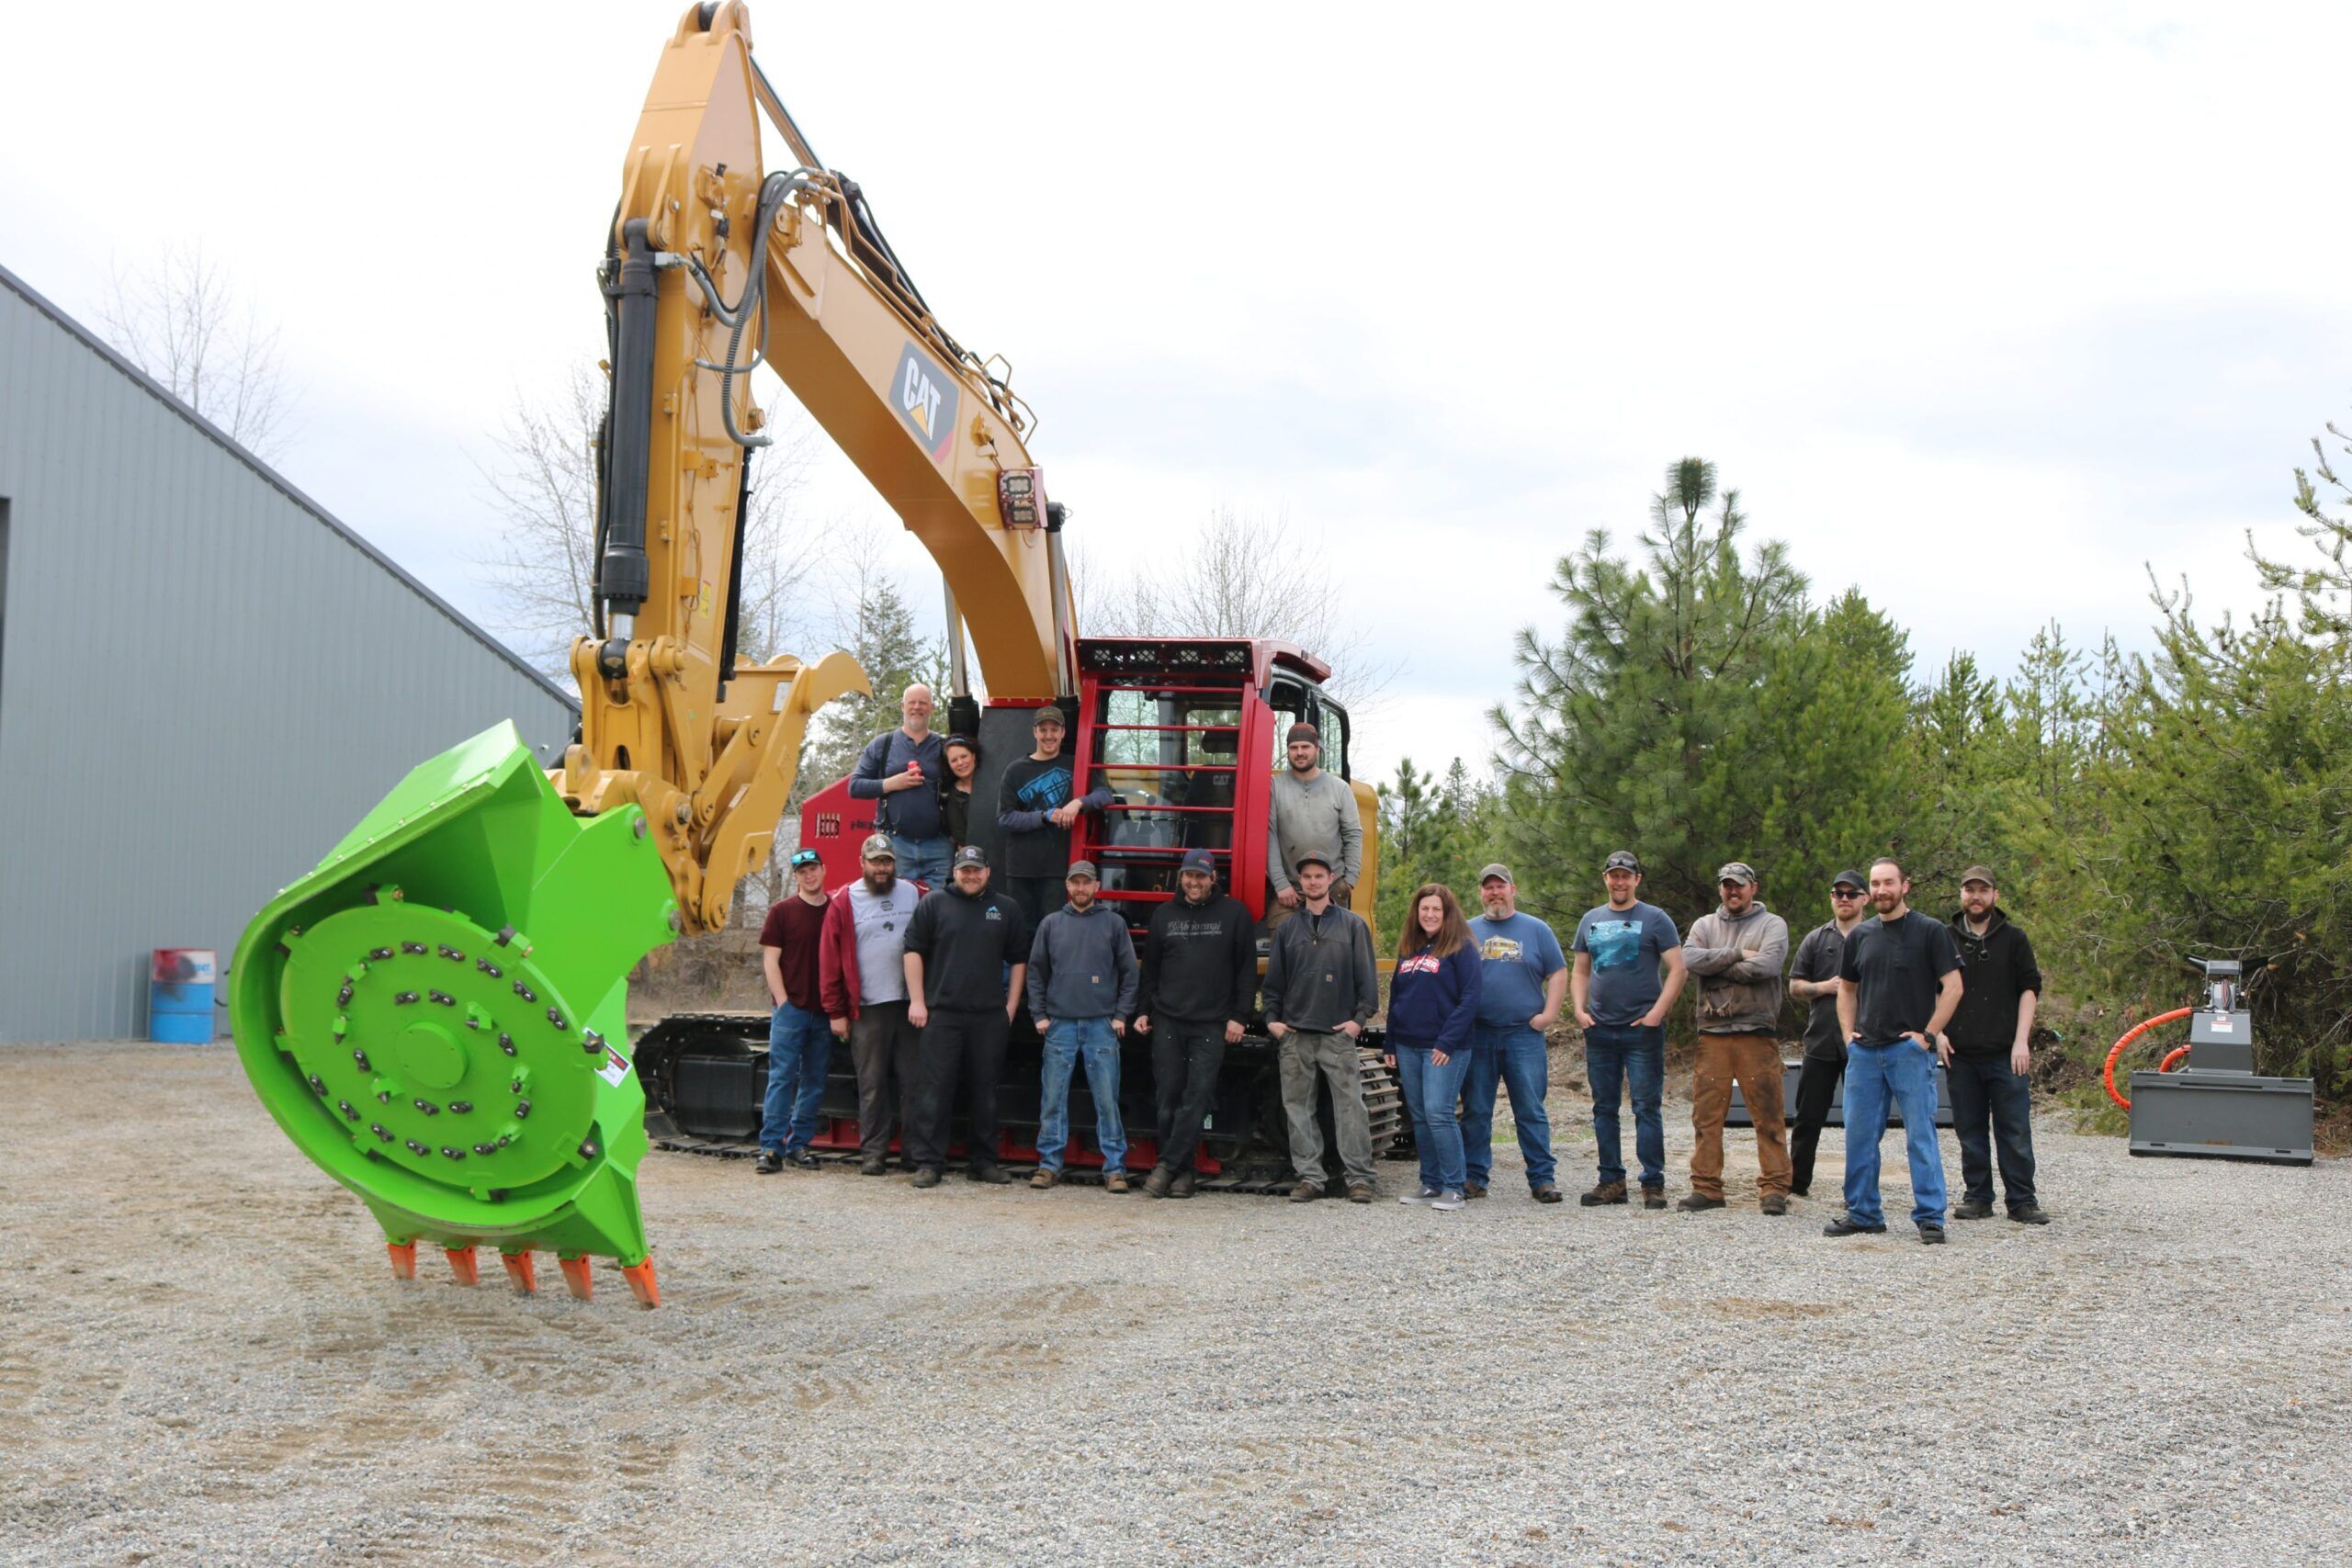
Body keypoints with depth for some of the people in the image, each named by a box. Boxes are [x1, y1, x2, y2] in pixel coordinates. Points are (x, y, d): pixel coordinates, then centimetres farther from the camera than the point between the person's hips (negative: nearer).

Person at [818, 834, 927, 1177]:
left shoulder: (917, 896, 7)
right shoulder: (843, 903, 3)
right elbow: (830, 962, 3)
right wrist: (836, 1013, 0)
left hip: (911, 1006, 1)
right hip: (867, 1010, -1)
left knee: (913, 1081, 3)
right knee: (872, 1085, 2)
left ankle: (916, 1149, 11)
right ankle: (873, 1152, 8)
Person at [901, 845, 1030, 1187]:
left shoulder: (1006, 909, 12)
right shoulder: (933, 905, 6)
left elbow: (1018, 960, 14)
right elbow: (914, 950, 3)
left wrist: (1011, 1006, 7)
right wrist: (917, 1001, -4)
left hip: (990, 1017, 2)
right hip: (942, 1014, -2)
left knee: (985, 1091, 7)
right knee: (936, 1089, -4)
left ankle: (984, 1161, 16)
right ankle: (929, 1163, -1)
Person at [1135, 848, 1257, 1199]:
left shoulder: (1235, 913, 4)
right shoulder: (1164, 914, 13)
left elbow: (1247, 969, 3)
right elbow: (1150, 968, 18)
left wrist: (1239, 1016, -4)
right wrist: (1142, 1011, 10)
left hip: (1212, 1025, -3)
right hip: (1167, 1022, 3)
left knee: (1197, 1098, -9)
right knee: (1168, 1100, 0)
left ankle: (1167, 1165, -7)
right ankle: (1182, 1172, 8)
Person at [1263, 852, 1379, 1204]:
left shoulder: (1353, 925, 7)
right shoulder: (1287, 929, 14)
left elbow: (1367, 975, 4)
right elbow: (1274, 979, 15)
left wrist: (1361, 1017, -5)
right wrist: (1272, 1018, 4)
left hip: (1338, 1033, -3)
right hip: (1295, 1034, 3)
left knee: (1350, 1105, -5)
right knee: (1298, 1107, 3)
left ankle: (1358, 1176, 0)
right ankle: (1309, 1176, 9)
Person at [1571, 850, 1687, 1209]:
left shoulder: (1654, 919, 0)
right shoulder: (1591, 920, 14)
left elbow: (1678, 969, -5)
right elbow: (1580, 971, 19)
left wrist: (1658, 1012, -13)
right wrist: (1579, 1008, 2)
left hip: (1642, 1030, -5)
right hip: (1599, 1029, 5)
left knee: (1647, 1107, -4)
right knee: (1604, 1108, 8)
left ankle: (1653, 1183, 0)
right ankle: (1611, 1181, 14)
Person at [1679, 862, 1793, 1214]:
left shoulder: (1772, 924, 5)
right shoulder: (1704, 925, 15)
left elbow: (1767, 965, -14)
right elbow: (1689, 959, -5)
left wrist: (1715, 967, -6)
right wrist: (1737, 955, -10)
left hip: (1758, 1034, -3)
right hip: (1712, 1032, 3)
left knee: (1768, 1115, -2)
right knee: (1706, 1115, 3)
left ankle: (1774, 1188, 4)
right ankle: (1706, 1187, 10)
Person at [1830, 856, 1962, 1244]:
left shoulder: (1930, 931, -2)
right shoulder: (1861, 935, 13)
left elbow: (1953, 986, -6)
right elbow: (1846, 987, 23)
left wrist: (1930, 1034, -11)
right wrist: (1848, 1032, 10)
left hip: (1910, 1050, -5)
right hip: (1864, 1050, 5)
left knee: (1920, 1135, -4)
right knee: (1859, 1135, 7)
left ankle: (1930, 1216, 1)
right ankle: (1862, 1214, 16)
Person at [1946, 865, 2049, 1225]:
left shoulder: (2013, 939, 6)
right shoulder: (1946, 939, 10)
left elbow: (2029, 989, 3)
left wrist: (2021, 1040, -6)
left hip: (2006, 1053, -2)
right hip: (1960, 1053, 2)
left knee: (2015, 1131, -2)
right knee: (1970, 1131, 6)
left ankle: (2022, 1201, 3)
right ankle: (1977, 1197, 14)